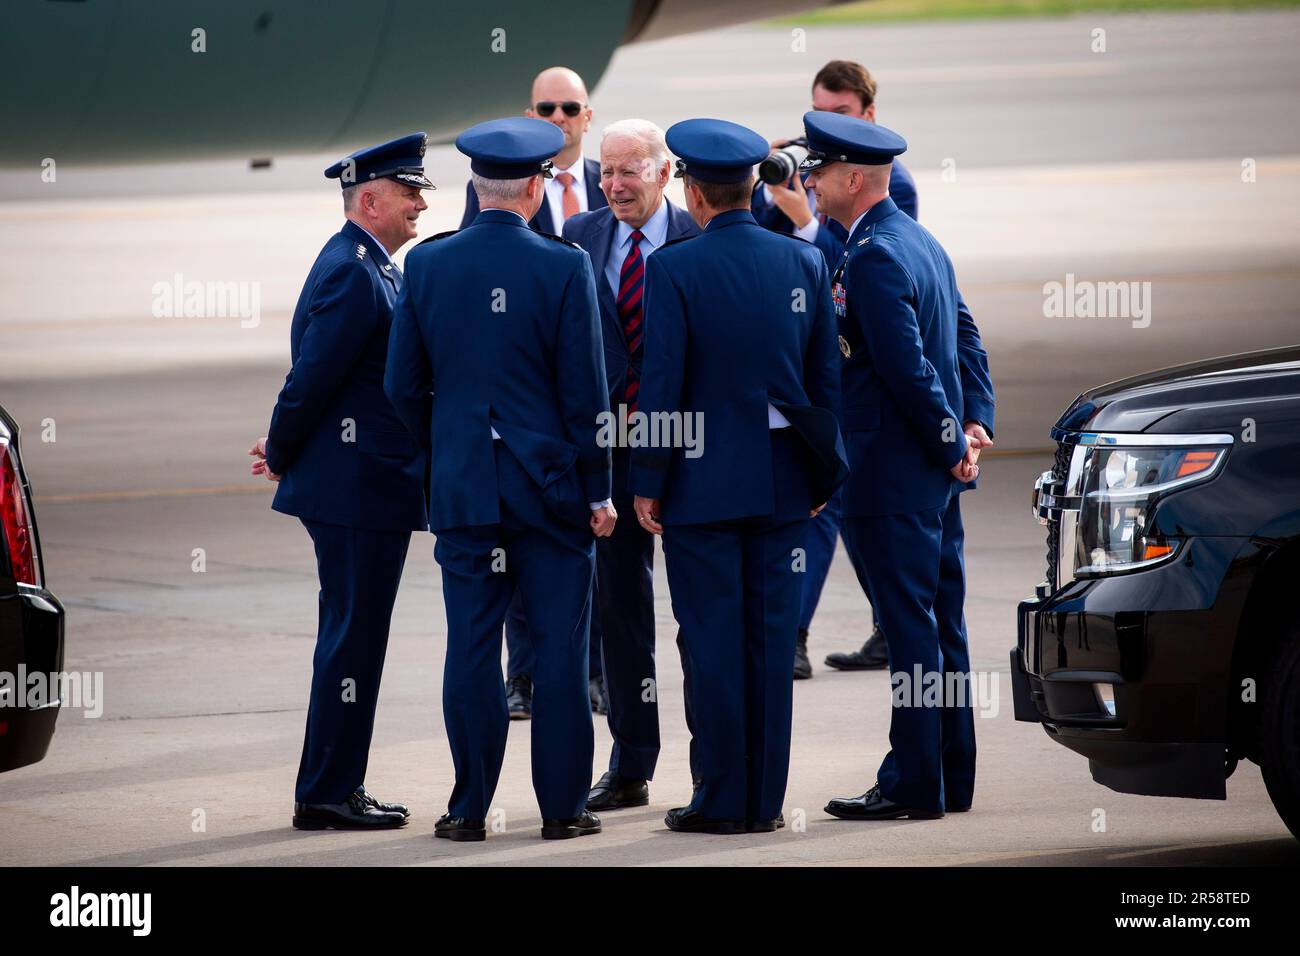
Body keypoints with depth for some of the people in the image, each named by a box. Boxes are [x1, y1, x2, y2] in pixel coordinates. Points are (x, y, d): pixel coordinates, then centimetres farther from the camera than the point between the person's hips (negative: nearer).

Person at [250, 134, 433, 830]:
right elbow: (314, 374, -18)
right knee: (353, 637, -6)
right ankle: (325, 795, -1)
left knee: (351, 636, 14)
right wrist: (282, 453, -5)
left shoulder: (368, 268, 16)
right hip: (359, 485, -11)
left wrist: (285, 448, 14)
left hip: (366, 483, 11)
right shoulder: (353, 274, -17)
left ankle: (335, 788, 20)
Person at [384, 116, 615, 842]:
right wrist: (598, 489, 0)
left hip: (462, 484, 3)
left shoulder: (427, 264, 0)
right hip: (551, 483, -2)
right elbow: (586, 392, -8)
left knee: (471, 648, 5)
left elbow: (403, 385, 5)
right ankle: (563, 805, 6)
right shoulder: (563, 267, -9)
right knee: (560, 650, 4)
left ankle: (469, 808, 6)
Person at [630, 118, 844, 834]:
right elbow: (826, 379, 7)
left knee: (713, 641, 0)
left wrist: (647, 481, -3)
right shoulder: (804, 262, 3)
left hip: (703, 482, -4)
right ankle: (765, 800, 10)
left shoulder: (673, 268, -10)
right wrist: (820, 476, 14)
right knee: (770, 638, 7)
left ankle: (721, 801, 1)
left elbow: (662, 383, -11)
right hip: (781, 483, 4)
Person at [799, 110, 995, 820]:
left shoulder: (873, 260, -17)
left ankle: (913, 784, -3)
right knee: (939, 623, 13)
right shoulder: (921, 242, 14)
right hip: (934, 473, 10)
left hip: (889, 476, -10)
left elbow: (907, 370, -21)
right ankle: (951, 776, 18)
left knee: (910, 628, -6)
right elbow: (964, 342, 18)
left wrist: (952, 443, -11)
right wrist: (973, 424, 9)